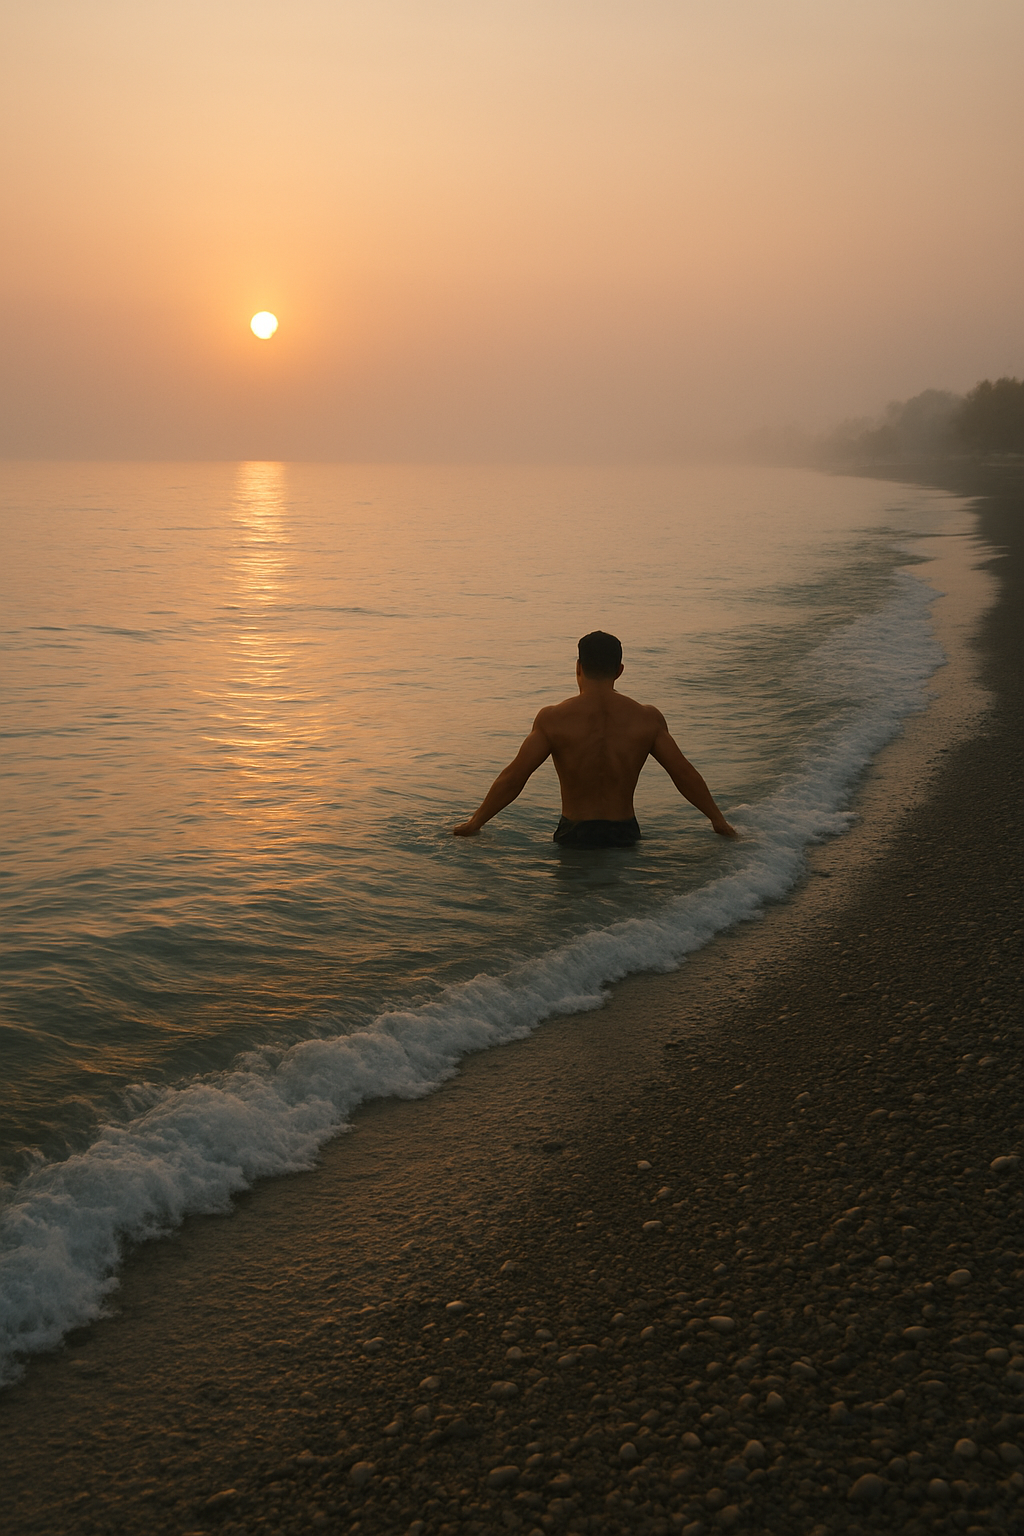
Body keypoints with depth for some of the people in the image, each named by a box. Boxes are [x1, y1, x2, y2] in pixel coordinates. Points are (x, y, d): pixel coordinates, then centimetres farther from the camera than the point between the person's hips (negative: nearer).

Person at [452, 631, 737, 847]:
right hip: (624, 835, 2)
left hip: (574, 836, -2)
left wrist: (475, 822, 9)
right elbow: (685, 775, 8)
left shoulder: (553, 718, -5)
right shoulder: (647, 718, 1)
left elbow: (513, 778, -4)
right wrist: (718, 820, 22)